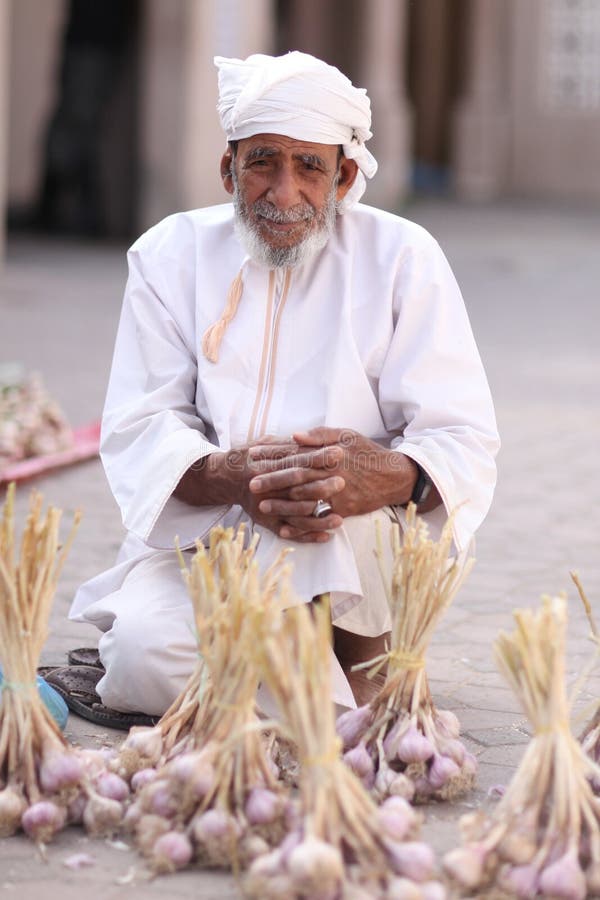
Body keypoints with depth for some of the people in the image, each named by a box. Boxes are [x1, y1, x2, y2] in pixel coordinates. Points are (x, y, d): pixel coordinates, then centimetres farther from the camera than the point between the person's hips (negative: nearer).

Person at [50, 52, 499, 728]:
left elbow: (464, 443, -7)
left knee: (322, 482, -35)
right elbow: (137, 433, -5)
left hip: (350, 558, -1)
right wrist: (230, 475, -29)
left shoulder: (402, 258, 0)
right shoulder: (171, 255, 4)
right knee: (146, 656, -29)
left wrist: (390, 475, -34)